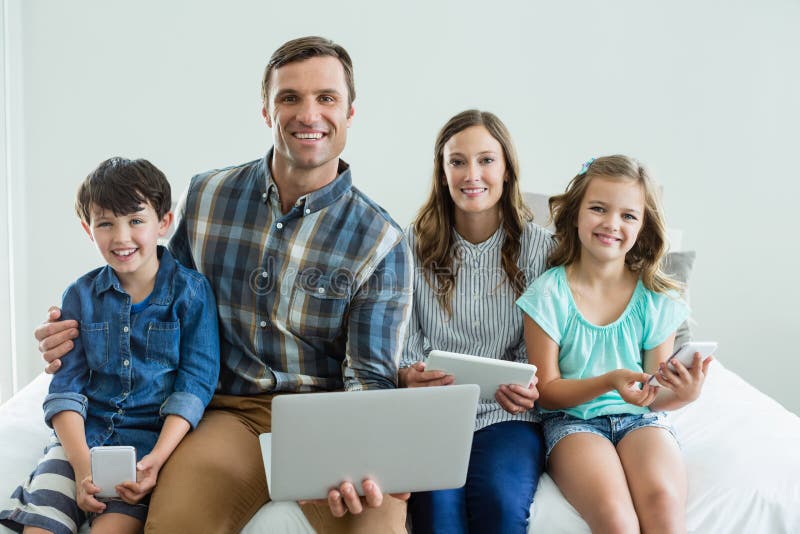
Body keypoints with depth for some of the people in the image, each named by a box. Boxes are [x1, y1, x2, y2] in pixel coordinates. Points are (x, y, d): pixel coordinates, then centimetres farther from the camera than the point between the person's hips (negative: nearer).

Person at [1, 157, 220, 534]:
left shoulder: (192, 291, -1)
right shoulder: (80, 296, 8)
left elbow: (195, 382, -5)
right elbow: (66, 387, 3)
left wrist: (157, 458, -18)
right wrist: (82, 464, -12)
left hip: (154, 437, -3)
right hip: (83, 434, 3)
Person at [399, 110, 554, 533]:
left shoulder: (538, 247, 4)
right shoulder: (414, 245, 6)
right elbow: (403, 345, 6)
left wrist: (527, 389, -16)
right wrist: (408, 375, -17)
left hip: (506, 413, 0)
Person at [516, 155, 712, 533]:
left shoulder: (656, 300, 1)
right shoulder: (549, 294, -5)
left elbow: (655, 397, 5)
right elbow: (546, 392, -4)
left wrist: (682, 394, -19)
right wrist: (609, 382, -20)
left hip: (639, 418, 2)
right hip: (572, 419, -2)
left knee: (664, 502, -30)